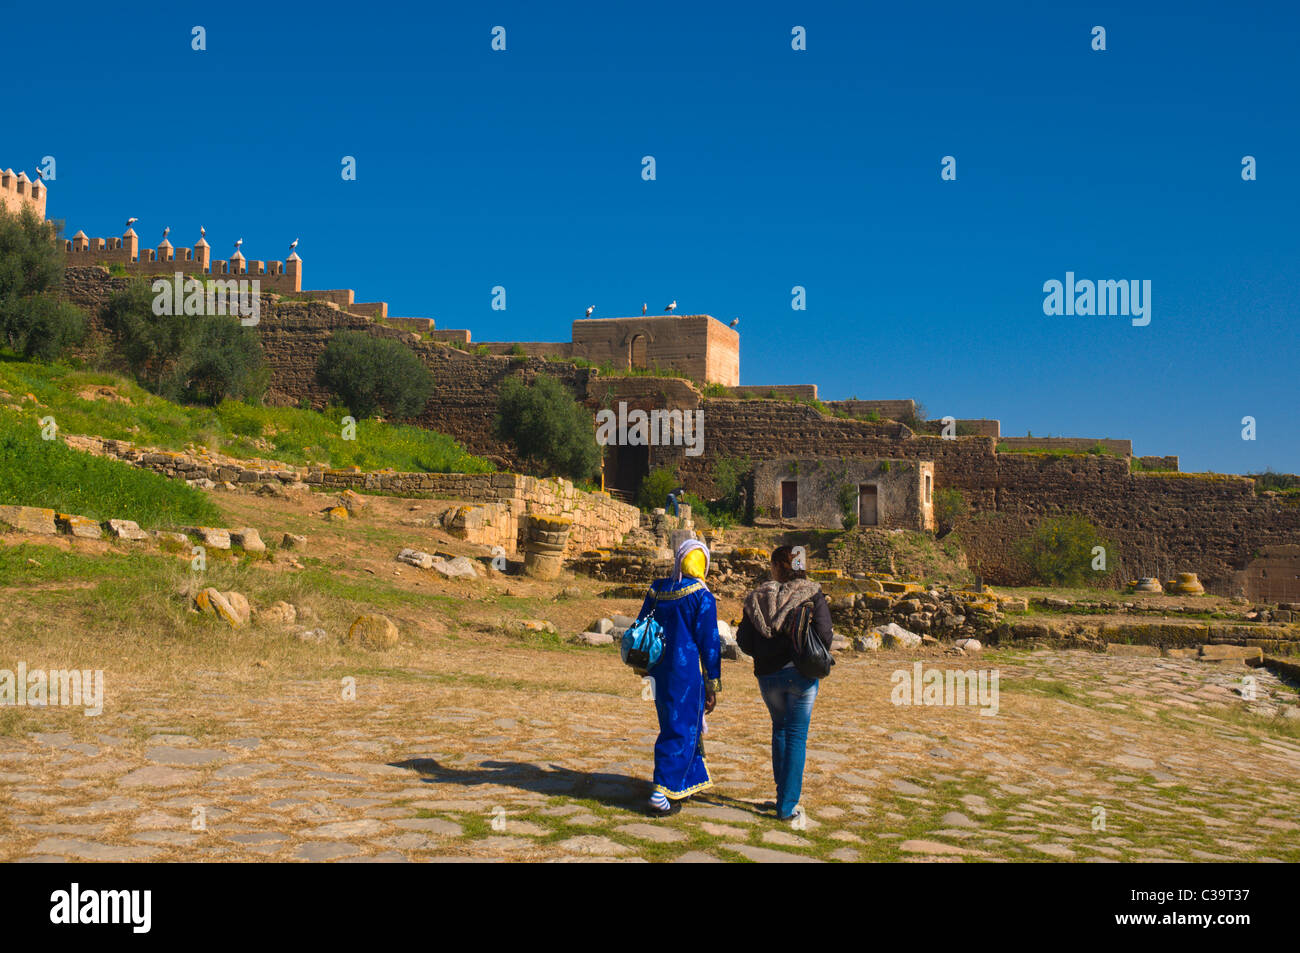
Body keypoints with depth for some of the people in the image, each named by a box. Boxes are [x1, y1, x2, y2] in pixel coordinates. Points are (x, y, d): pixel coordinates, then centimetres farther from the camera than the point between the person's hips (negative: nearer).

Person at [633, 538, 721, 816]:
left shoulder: (656, 591, 5)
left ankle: (690, 781, 29)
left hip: (660, 673, 6)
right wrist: (713, 686, -5)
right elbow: (710, 643, -11)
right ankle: (662, 794, -5)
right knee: (682, 731, 0)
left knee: (672, 726, 19)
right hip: (688, 673, -6)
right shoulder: (701, 596, -12)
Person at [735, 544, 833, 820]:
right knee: (797, 736, 4)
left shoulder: (757, 598, 2)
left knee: (780, 729, 22)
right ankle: (788, 805, 3)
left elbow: (744, 641, -1)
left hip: (767, 675, 3)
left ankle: (783, 795, 24)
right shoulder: (813, 595, -5)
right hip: (801, 674, -2)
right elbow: (824, 635, -14)